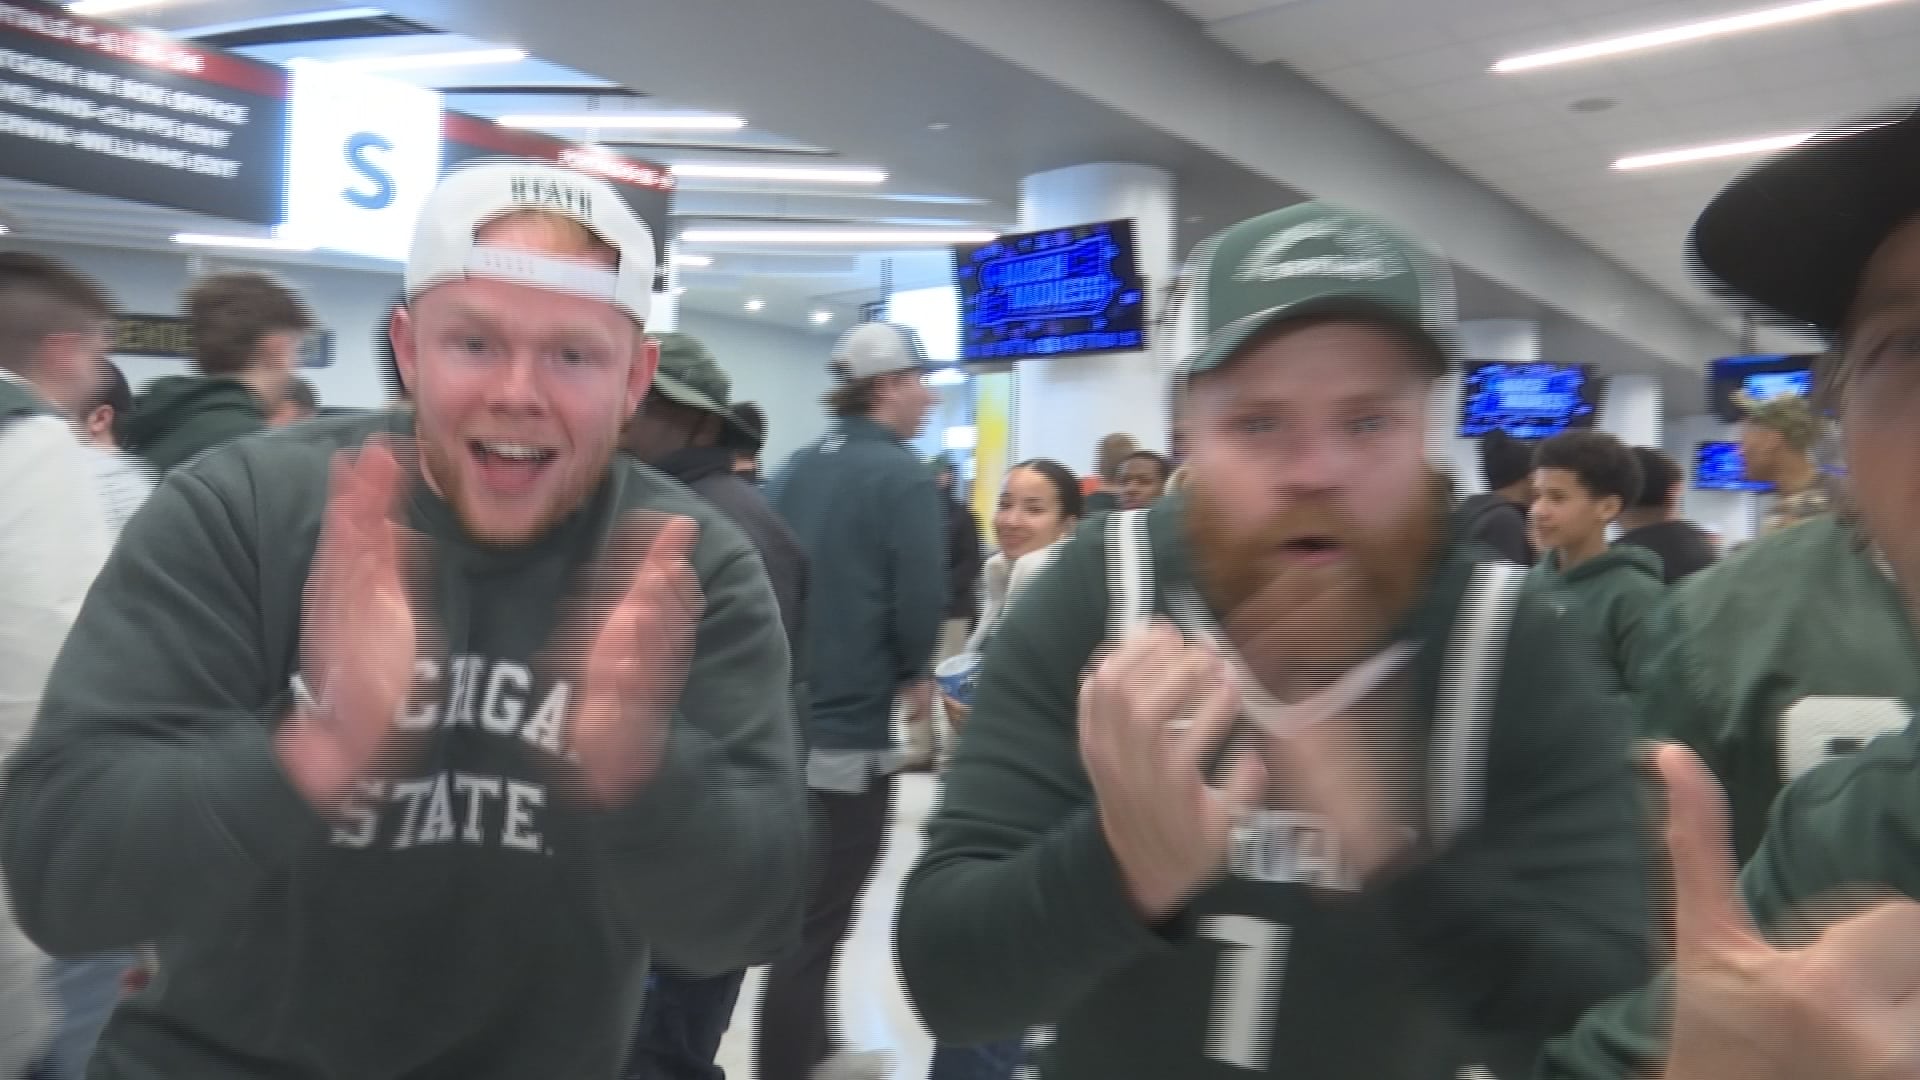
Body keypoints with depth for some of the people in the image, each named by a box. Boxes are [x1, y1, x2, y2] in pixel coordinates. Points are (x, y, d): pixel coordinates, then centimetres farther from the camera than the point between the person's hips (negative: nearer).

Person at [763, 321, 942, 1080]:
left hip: (786, 718, 8)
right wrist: (909, 674, 1)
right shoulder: (903, 477, -14)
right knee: (815, 920, 2)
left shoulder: (796, 470, 7)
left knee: (803, 903, 23)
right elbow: (920, 605, -19)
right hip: (850, 730, -8)